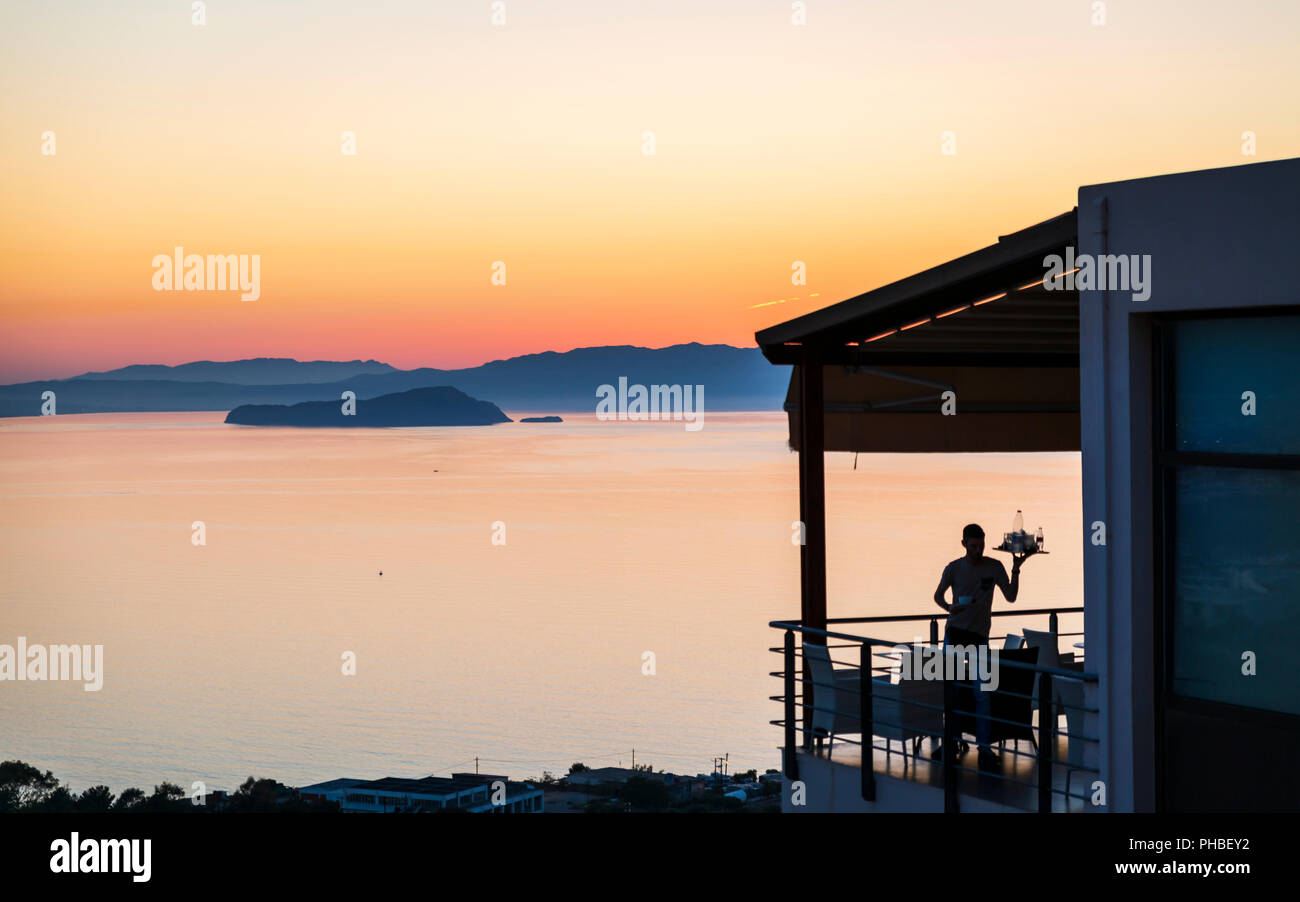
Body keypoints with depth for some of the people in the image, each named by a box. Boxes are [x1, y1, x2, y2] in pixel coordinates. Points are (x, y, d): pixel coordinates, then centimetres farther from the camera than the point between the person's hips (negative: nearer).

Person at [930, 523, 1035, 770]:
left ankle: (984, 747, -4)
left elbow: (1010, 597, 2)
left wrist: (1016, 571, -12)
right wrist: (949, 607, -11)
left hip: (980, 634, -1)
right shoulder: (954, 568, -1)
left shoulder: (994, 567, 0)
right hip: (955, 631, 1)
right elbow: (938, 595, 10)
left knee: (981, 693, -6)